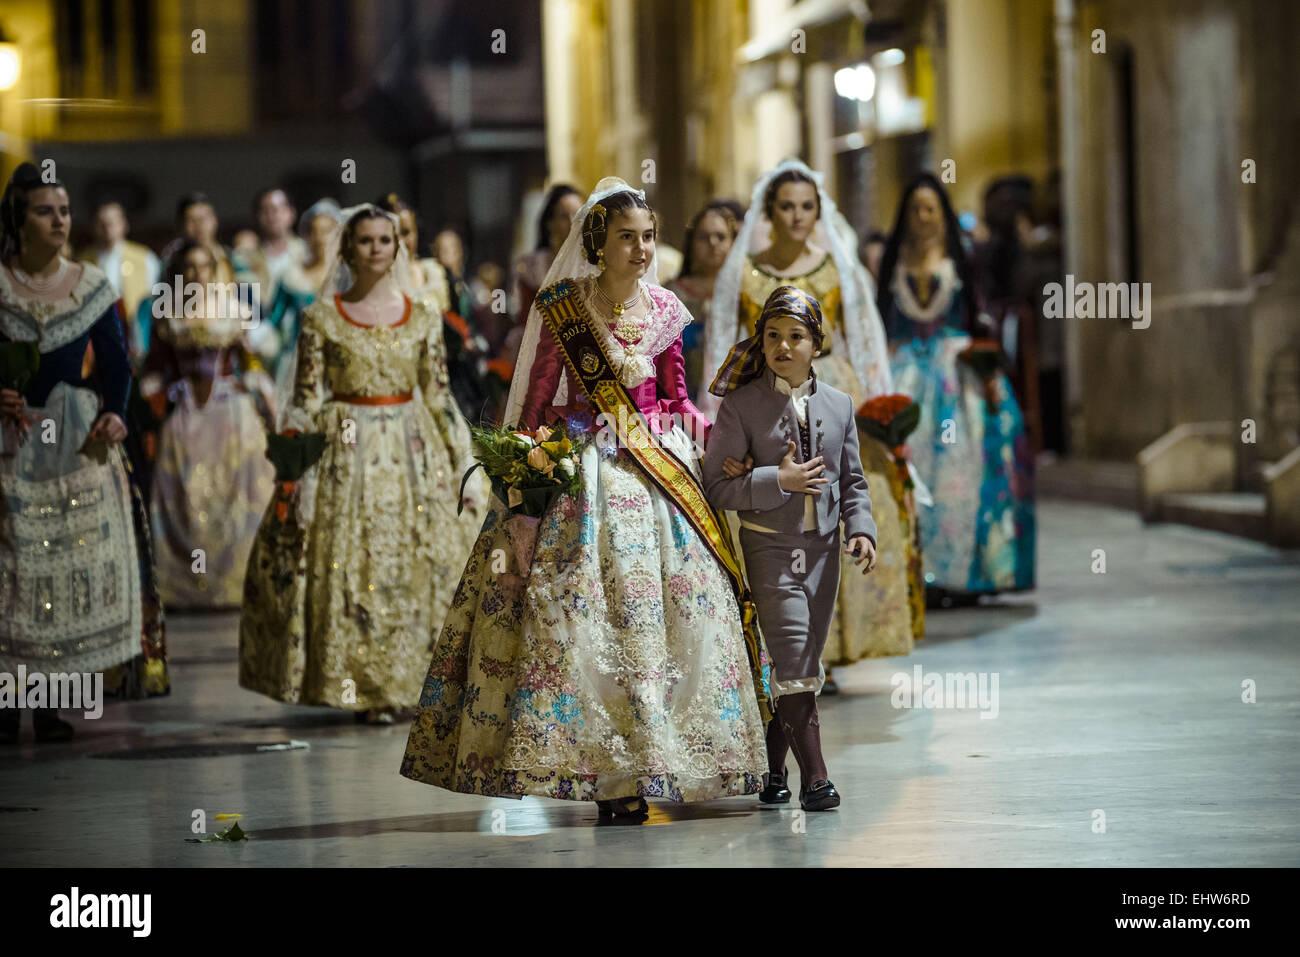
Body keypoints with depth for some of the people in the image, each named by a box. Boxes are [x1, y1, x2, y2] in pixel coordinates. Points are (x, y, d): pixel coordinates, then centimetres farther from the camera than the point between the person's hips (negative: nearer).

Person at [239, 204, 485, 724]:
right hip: (345, 452, -2)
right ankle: (368, 688, 3)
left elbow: (438, 397, 10)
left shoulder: (422, 316, 8)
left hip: (413, 452, 2)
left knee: (426, 563, -1)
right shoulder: (322, 318, 1)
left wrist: (463, 465, 7)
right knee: (352, 567, -5)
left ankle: (420, 681, 9)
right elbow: (306, 401, 0)